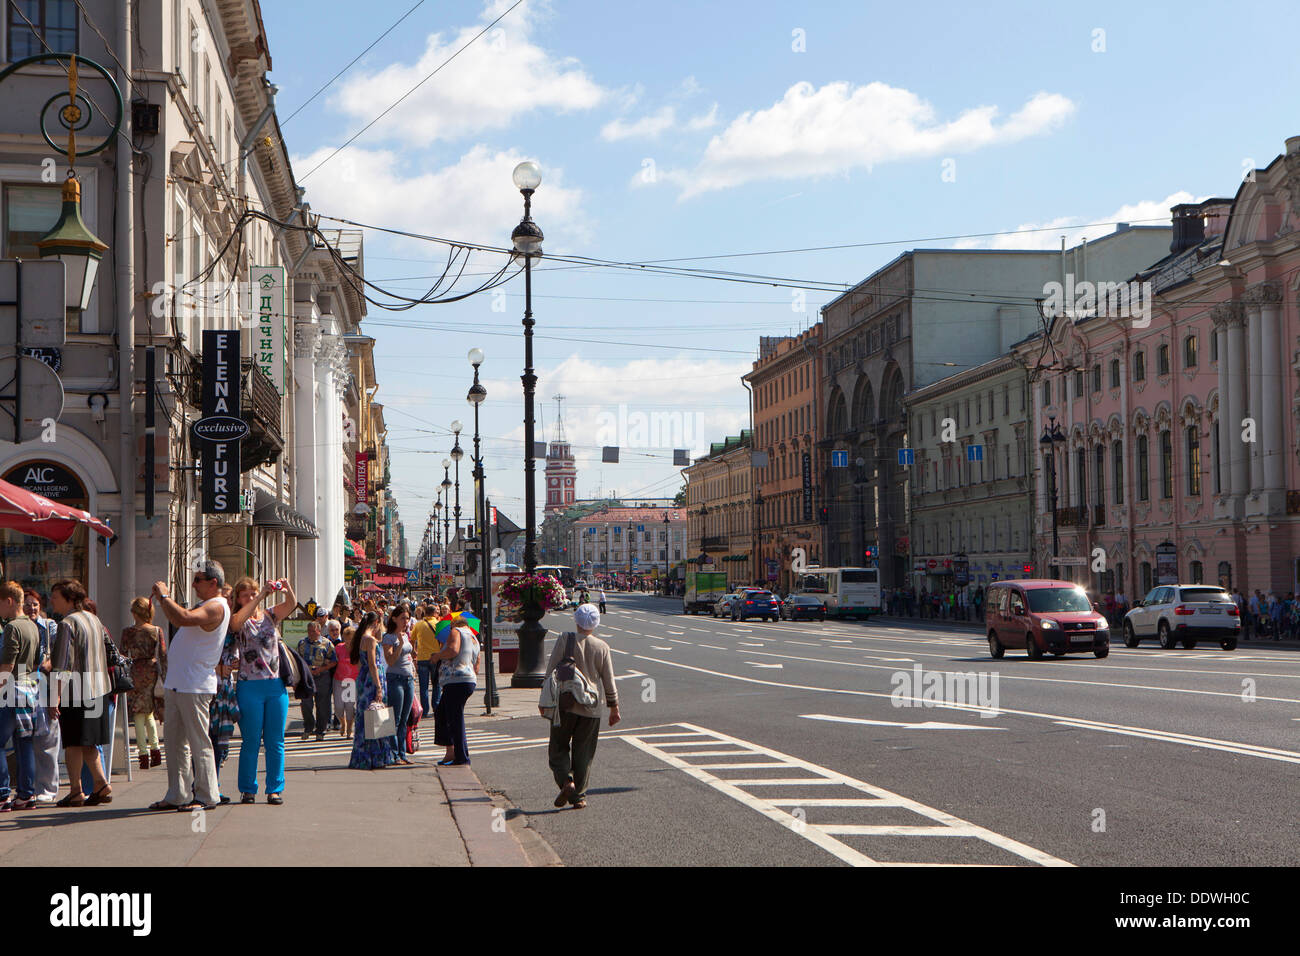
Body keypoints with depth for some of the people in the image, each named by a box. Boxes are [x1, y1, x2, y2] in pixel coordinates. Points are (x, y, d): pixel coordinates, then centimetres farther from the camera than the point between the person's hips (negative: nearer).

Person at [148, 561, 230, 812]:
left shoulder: (216, 607, -14)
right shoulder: (206, 607, 20)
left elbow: (184, 618, -30)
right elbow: (179, 620, 27)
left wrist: (164, 596, -18)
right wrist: (162, 600, 14)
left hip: (195, 687, -10)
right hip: (179, 685, 10)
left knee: (199, 742, -6)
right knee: (174, 739, 11)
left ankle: (207, 797, 0)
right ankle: (177, 795, 17)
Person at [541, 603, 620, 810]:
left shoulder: (565, 640, -7)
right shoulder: (602, 647, 0)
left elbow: (551, 671, -6)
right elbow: (609, 681, 4)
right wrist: (614, 708, 14)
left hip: (565, 705, -2)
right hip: (591, 708, 2)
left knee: (558, 748, 11)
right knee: (583, 752, 10)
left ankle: (566, 780, -12)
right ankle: (579, 796, 11)